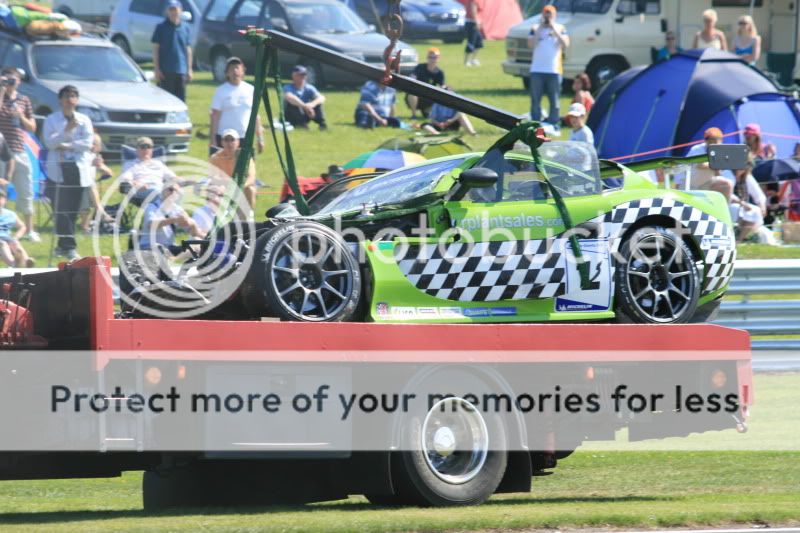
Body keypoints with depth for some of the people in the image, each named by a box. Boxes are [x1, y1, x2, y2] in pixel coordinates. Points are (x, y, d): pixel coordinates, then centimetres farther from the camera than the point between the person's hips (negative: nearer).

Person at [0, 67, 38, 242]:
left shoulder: (24, 100, 12)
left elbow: (32, 127, 14)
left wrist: (21, 116, -4)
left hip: (19, 153, 4)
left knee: (26, 194, 10)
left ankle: (29, 230, 20)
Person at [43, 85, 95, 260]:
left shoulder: (84, 120, 11)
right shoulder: (51, 120, 7)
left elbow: (88, 142, -1)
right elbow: (49, 142, -6)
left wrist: (67, 146, -10)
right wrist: (66, 130, -17)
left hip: (79, 169, 2)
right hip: (58, 170, -2)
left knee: (73, 210, 0)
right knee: (61, 209, -11)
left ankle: (62, 246, 10)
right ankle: (69, 246, -12)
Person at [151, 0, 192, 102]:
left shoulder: (185, 28, 8)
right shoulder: (161, 27, -1)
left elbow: (188, 50, 13)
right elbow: (155, 49, -1)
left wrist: (189, 69, 10)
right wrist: (157, 69, -8)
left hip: (181, 70, 3)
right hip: (165, 70, -3)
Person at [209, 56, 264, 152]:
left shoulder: (251, 90, 9)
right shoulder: (221, 91, -1)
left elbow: (256, 115, 12)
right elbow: (215, 117, -3)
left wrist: (260, 138, 8)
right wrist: (212, 140, -9)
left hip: (245, 137, 3)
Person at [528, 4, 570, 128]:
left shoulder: (560, 29, 7)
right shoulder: (535, 29, 8)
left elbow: (566, 44, -6)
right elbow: (531, 44, -6)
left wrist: (555, 30, -10)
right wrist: (539, 29, -10)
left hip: (554, 70, -1)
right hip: (537, 70, 1)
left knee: (554, 100, -1)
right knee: (535, 100, 0)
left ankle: (554, 124, 3)